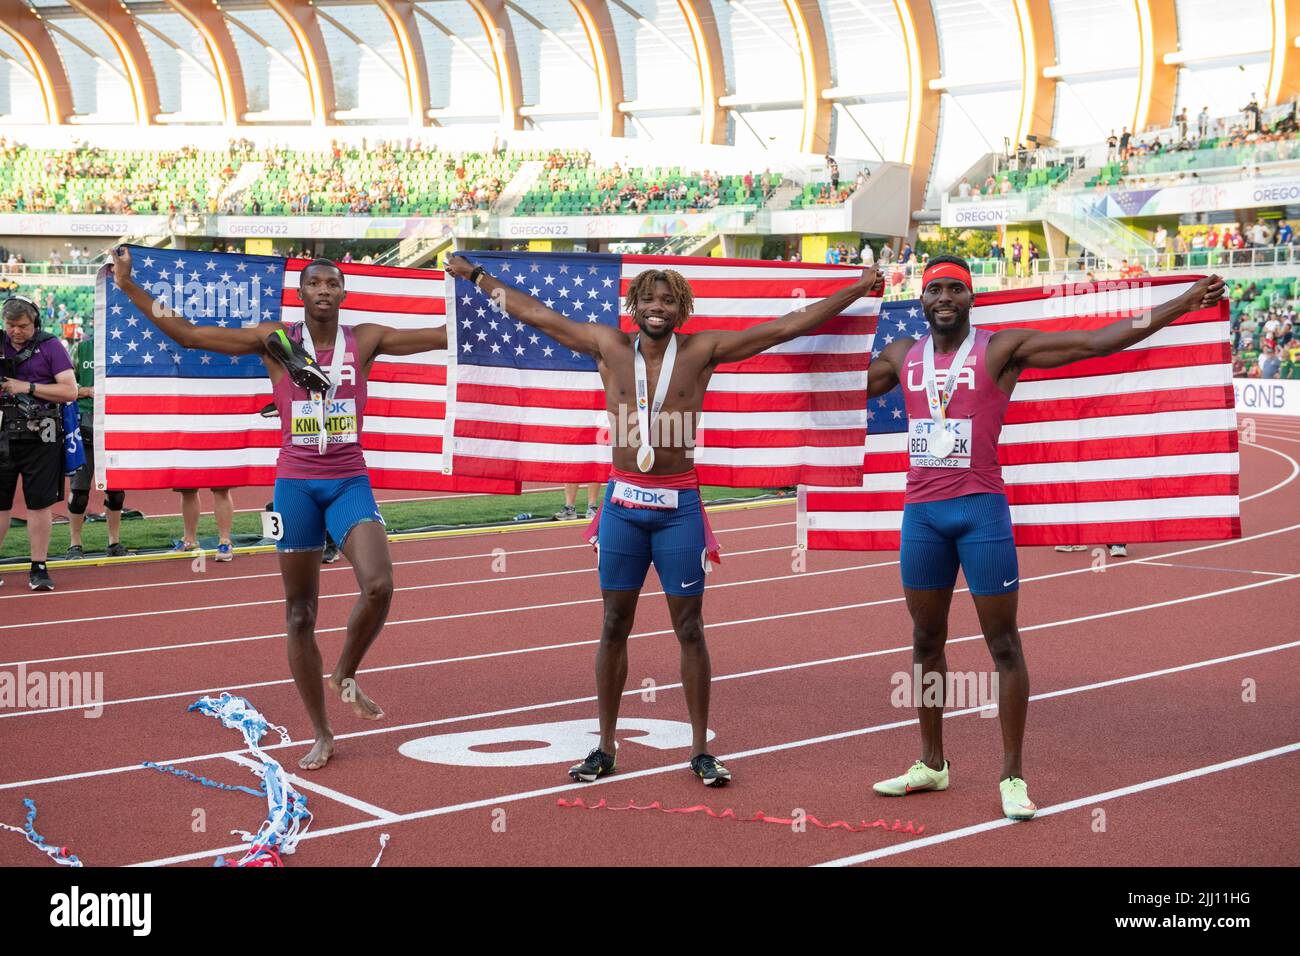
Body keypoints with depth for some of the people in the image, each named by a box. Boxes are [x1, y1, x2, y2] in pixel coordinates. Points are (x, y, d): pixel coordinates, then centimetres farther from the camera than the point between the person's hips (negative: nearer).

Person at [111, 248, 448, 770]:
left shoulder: (365, 340, 3)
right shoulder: (275, 340, 0)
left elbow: (442, 335, 5)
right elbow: (187, 334, -1)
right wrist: (128, 285, -4)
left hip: (350, 483, 0)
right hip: (296, 485, 0)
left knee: (378, 586, -23)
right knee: (300, 614, 4)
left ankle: (346, 675, 7)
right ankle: (322, 736, 18)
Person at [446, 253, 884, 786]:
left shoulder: (702, 351, -1)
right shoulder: (609, 347, 4)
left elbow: (789, 326, -1)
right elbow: (533, 313, 12)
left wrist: (859, 288, -3)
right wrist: (476, 277, 17)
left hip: (679, 507, -1)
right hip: (622, 502, 2)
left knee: (689, 630, 3)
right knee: (614, 627, 8)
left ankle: (701, 751, 12)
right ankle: (605, 747, 17)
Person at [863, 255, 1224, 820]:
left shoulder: (1003, 348, -4)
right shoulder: (901, 355, 9)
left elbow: (1097, 341, -10)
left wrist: (1183, 304, -16)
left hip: (980, 508, -4)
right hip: (920, 511, 5)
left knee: (1003, 643, -1)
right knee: (926, 639, 12)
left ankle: (1012, 777, 6)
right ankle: (931, 765, 25)